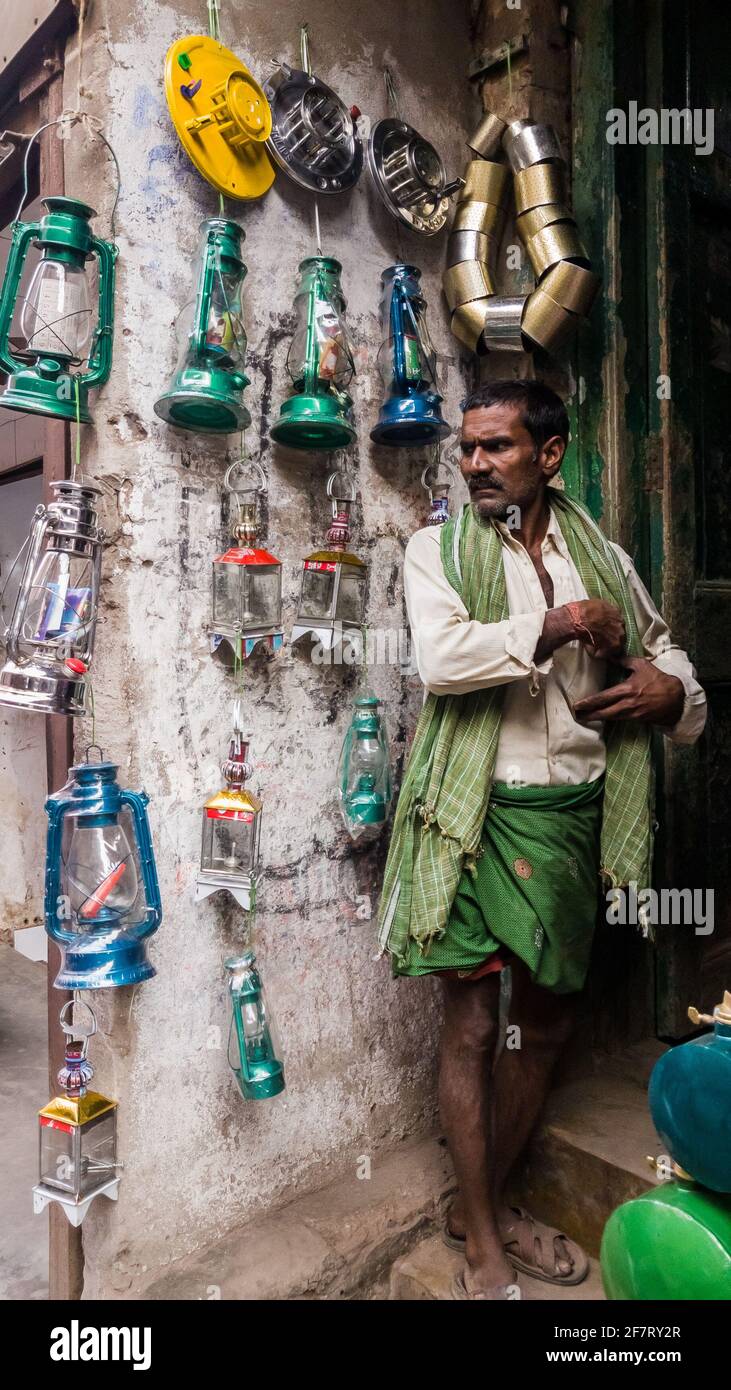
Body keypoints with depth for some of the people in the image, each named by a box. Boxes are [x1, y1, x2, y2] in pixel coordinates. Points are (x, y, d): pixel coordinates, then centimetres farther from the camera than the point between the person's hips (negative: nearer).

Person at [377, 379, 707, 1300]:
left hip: (574, 813, 5)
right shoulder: (439, 548, 0)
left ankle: (489, 1199, 38)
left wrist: (671, 688, -4)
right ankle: (481, 1238, 25)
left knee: (546, 1020, 15)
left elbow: (663, 647, 20)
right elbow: (441, 658, -18)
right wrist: (563, 625, -13)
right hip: (479, 812, -4)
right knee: (471, 1025, 2)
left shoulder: (603, 557, 11)